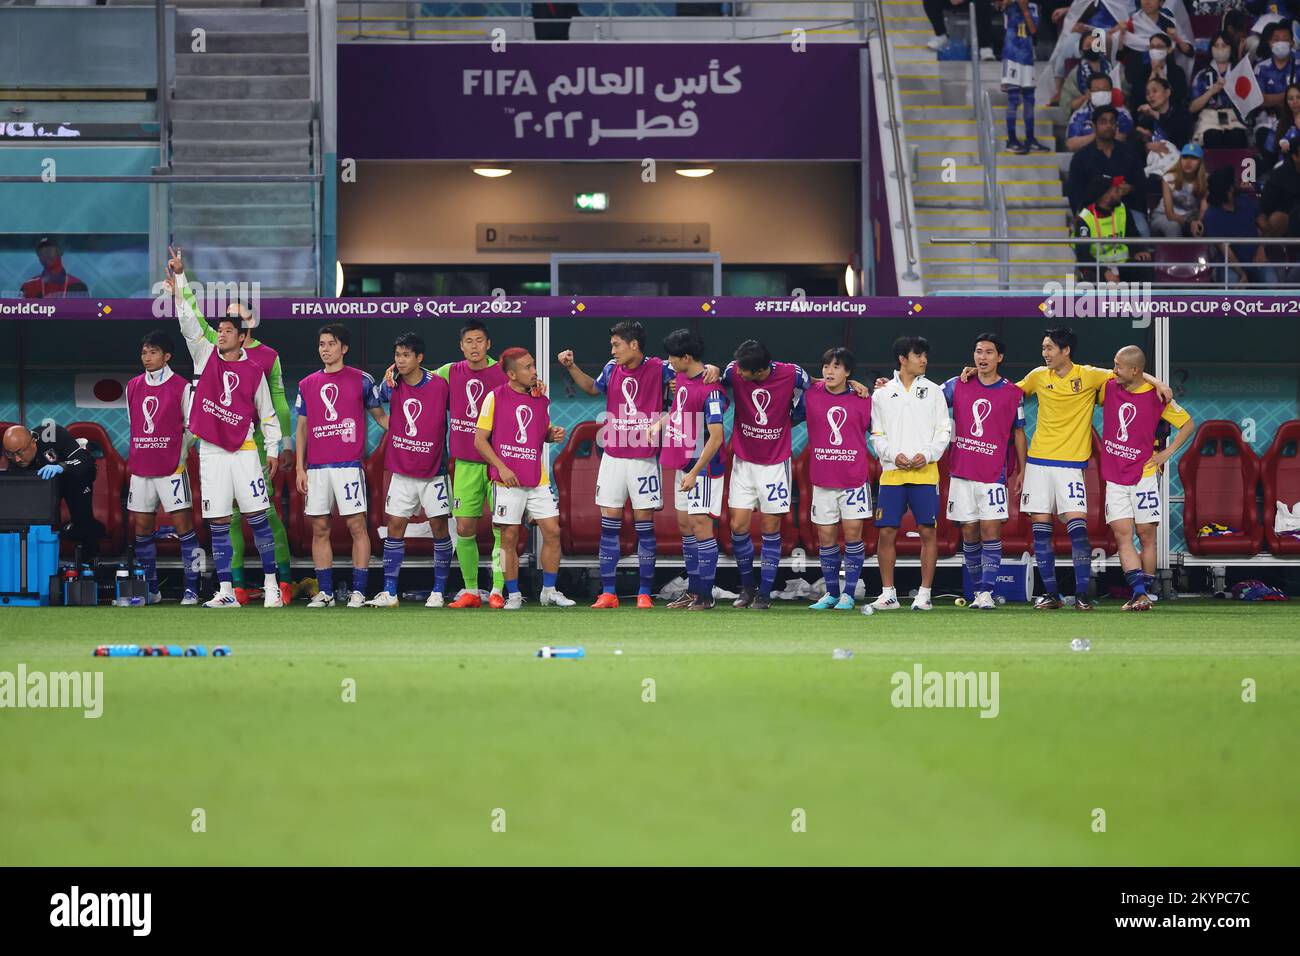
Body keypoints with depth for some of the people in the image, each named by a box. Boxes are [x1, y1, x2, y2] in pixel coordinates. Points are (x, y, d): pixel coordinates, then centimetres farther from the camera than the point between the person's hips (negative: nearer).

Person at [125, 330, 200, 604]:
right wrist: (139, 456, 15)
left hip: (171, 468, -5)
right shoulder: (133, 387, 11)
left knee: (183, 525, -7)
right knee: (142, 528, 6)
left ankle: (191, 589, -5)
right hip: (140, 469, 5)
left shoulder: (181, 387, -3)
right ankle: (150, 589, 14)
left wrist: (179, 456, -4)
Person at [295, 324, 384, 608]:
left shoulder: (361, 380, 3)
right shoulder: (307, 385, 13)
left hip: (349, 465, -4)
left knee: (356, 526, -6)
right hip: (316, 467, 4)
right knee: (319, 529, 4)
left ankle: (358, 592, -4)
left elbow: (379, 415, 10)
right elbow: (302, 429, 15)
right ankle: (325, 592, 9)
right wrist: (300, 468, 9)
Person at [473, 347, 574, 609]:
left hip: (537, 479, 4)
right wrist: (502, 468, -14)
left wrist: (554, 434, 0)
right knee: (509, 538, 0)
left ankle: (549, 590, 11)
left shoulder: (541, 399, 10)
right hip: (508, 480, -4)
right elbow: (480, 440, -5)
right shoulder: (495, 397, -5)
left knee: (552, 531, -1)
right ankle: (513, 595, 9)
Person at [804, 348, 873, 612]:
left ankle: (848, 593, 4)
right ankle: (831, 592, 17)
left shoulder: (862, 400, -1)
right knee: (826, 537, 5)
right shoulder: (811, 395, 1)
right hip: (822, 479, 2)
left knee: (852, 533, -4)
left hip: (854, 478, -2)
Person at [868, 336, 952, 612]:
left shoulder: (933, 391, 8)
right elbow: (877, 435, 9)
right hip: (892, 473, 0)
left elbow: (943, 431, 5)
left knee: (927, 531, -3)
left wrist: (926, 455, -10)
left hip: (925, 472, 0)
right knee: (886, 532, -2)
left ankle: (924, 593, 3)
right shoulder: (882, 394, 9)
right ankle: (888, 593, 7)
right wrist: (893, 455, -9)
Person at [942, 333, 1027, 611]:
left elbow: (1018, 433, 10)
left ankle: (987, 593, -11)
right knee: (969, 532, 4)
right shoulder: (957, 385, 7)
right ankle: (978, 591, 14)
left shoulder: (1012, 393, 3)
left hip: (994, 474, -2)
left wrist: (1022, 470, 6)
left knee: (991, 530, -10)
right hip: (961, 472, 2)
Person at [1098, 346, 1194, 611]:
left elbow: (1188, 424, 4)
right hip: (1114, 477, 3)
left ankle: (1143, 592, 10)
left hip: (1143, 476, -3)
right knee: (1122, 534, -9)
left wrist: (1167, 453, -2)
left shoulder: (1157, 397, -6)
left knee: (1146, 535, 1)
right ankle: (1139, 593, -16)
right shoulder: (1109, 388, 3)